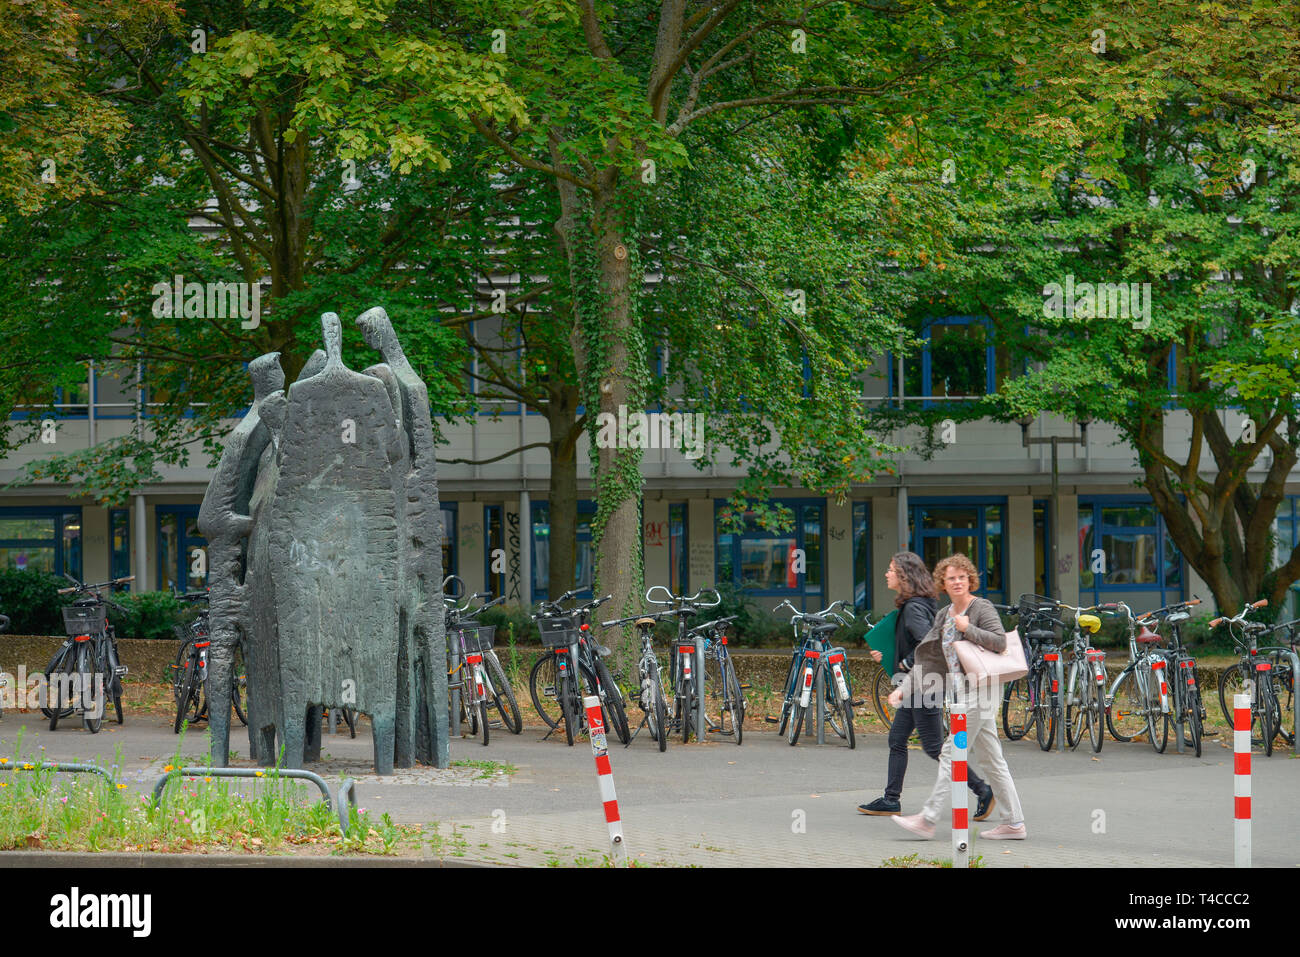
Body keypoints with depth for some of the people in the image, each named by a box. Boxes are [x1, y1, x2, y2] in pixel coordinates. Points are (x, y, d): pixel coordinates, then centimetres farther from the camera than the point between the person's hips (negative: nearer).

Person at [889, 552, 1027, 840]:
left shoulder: (982, 608, -7)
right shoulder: (944, 616, 16)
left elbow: (1000, 642, -21)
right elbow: (928, 658, 17)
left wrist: (967, 628, -16)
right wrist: (903, 689, 10)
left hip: (980, 688, -9)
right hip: (963, 692, 9)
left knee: (952, 754, -8)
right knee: (989, 759, 9)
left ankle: (928, 820, -6)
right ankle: (1013, 824, 11)